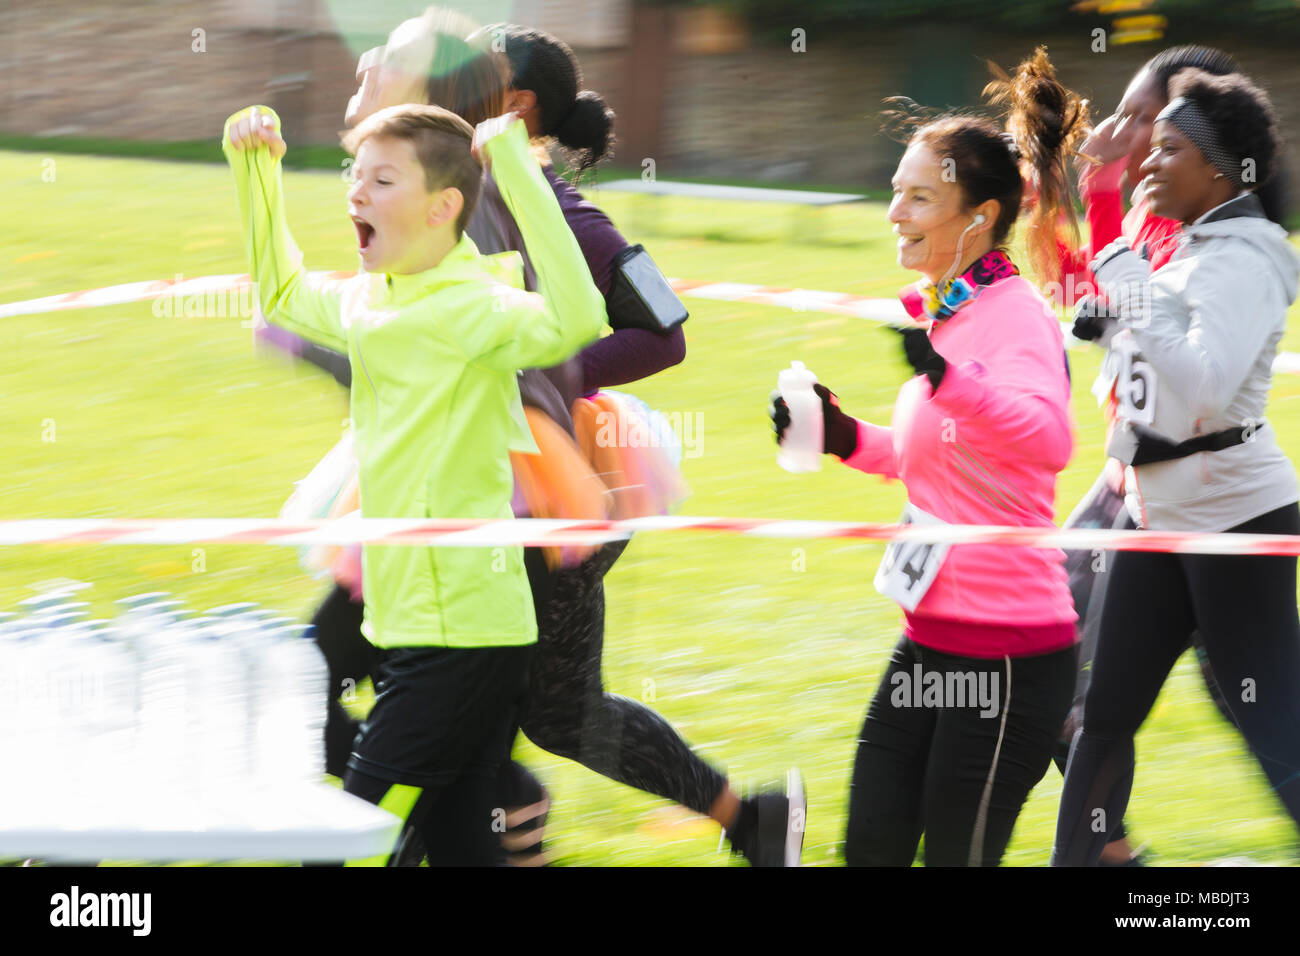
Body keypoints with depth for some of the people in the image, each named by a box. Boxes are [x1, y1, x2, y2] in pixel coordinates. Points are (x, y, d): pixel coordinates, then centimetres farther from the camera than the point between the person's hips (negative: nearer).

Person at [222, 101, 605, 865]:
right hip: (414, 627, 9)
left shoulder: (474, 309, -15)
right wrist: (257, 168, 22)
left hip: (462, 637, -9)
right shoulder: (367, 303, 12)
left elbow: (575, 320, -36)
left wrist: (515, 164, -33)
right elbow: (283, 293, 33)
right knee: (459, 845, 10)